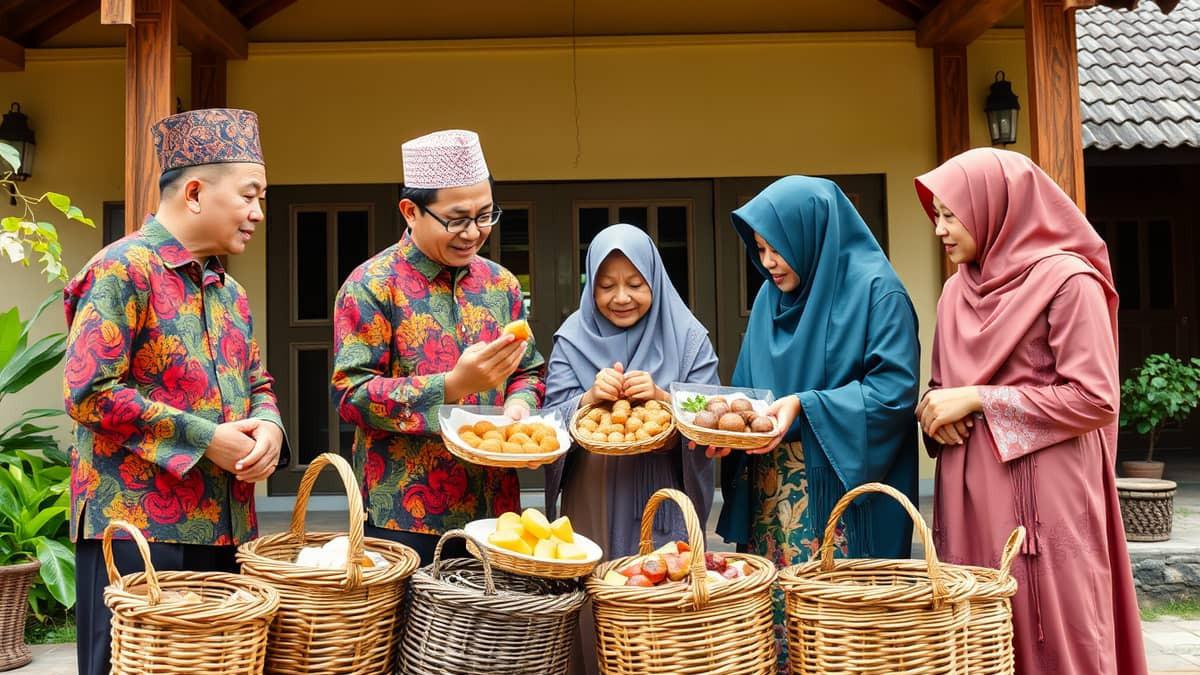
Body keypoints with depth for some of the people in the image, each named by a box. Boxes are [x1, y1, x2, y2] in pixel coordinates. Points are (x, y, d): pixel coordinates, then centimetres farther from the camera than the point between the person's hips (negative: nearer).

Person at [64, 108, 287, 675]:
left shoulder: (229, 291, 17)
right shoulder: (123, 269, -9)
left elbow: (257, 384, 22)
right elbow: (88, 392, -16)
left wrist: (267, 427, -3)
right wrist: (205, 439, -16)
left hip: (223, 530, 8)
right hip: (135, 528, -8)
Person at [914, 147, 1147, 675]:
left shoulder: (1067, 281, -8)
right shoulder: (958, 289, 12)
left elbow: (1095, 400, -14)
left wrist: (979, 401, -14)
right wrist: (937, 411, -2)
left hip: (1041, 496, -6)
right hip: (970, 496, 6)